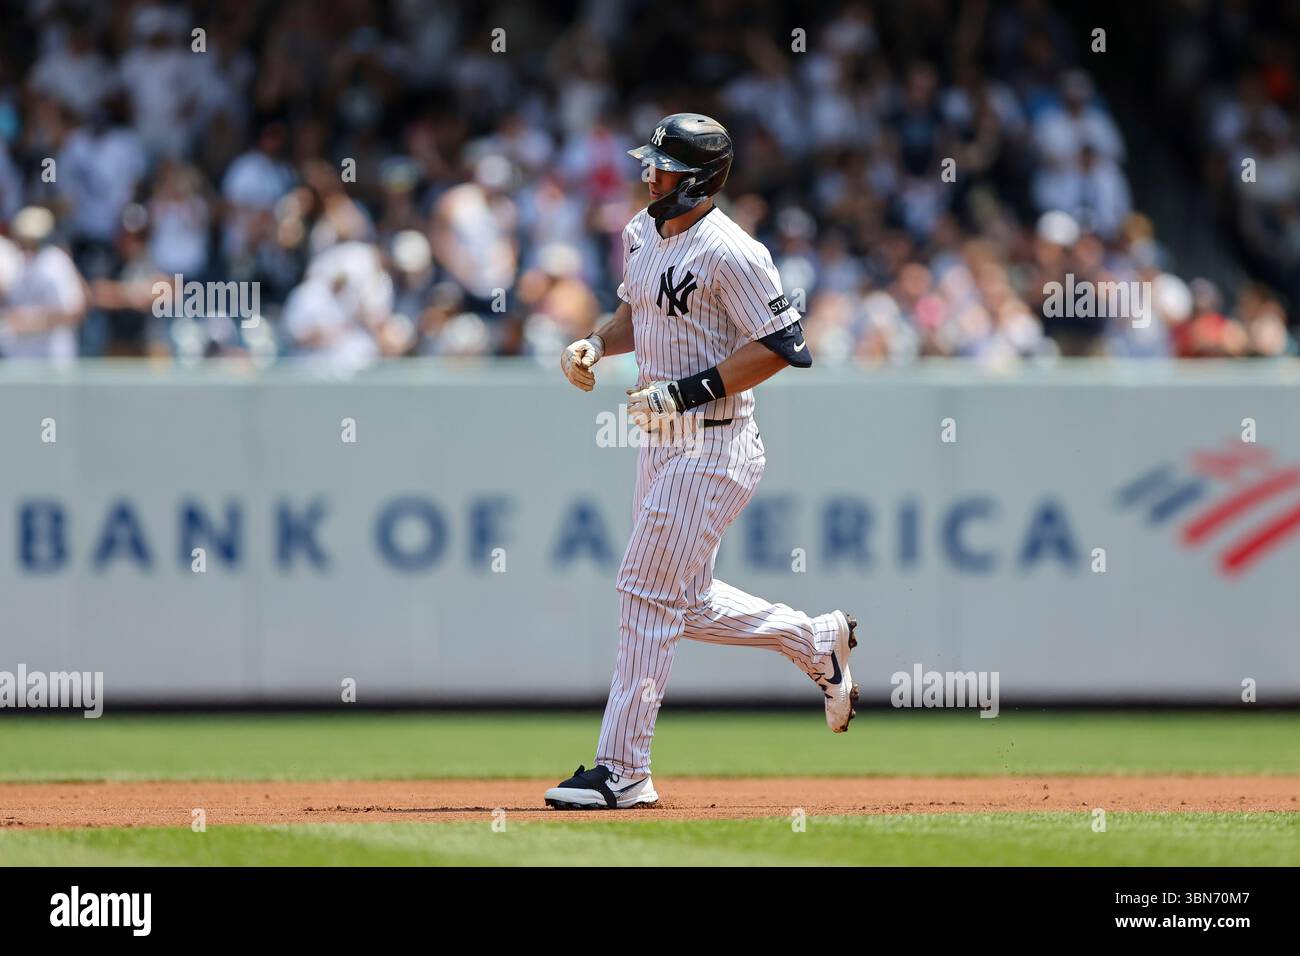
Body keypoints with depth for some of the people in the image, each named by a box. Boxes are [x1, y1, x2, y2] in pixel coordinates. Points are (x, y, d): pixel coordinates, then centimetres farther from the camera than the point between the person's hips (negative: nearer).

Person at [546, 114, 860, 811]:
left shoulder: (729, 253, -18)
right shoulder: (641, 233, 10)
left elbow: (780, 346, -19)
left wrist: (685, 391, -22)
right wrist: (596, 344, 5)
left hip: (713, 449, -10)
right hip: (662, 442, 10)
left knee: (648, 593, -10)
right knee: (687, 602, 16)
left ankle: (622, 771, -7)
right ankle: (818, 642, 36)